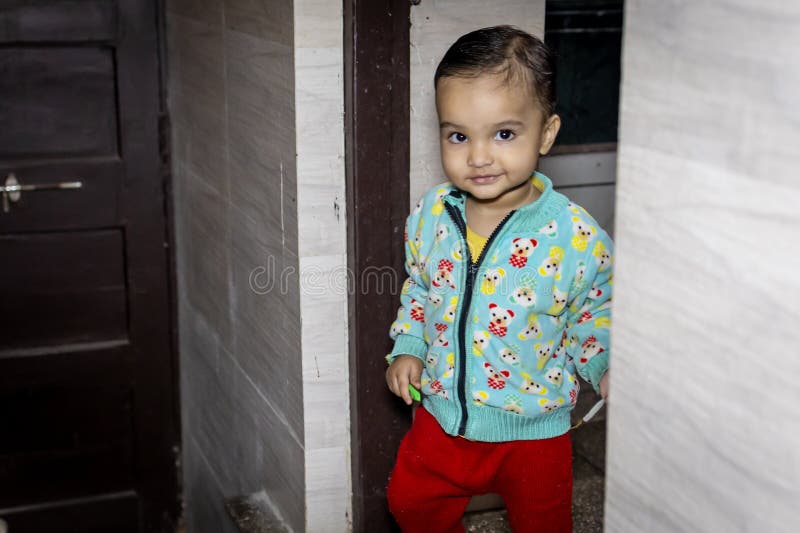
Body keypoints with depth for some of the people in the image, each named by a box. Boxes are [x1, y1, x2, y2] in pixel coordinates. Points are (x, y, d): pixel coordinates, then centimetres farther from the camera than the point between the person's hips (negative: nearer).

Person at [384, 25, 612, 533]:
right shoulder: (430, 215, -10)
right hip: (443, 414, 4)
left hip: (533, 429, -3)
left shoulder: (577, 237, -22)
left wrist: (606, 368, -23)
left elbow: (592, 319, -6)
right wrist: (407, 348, -2)